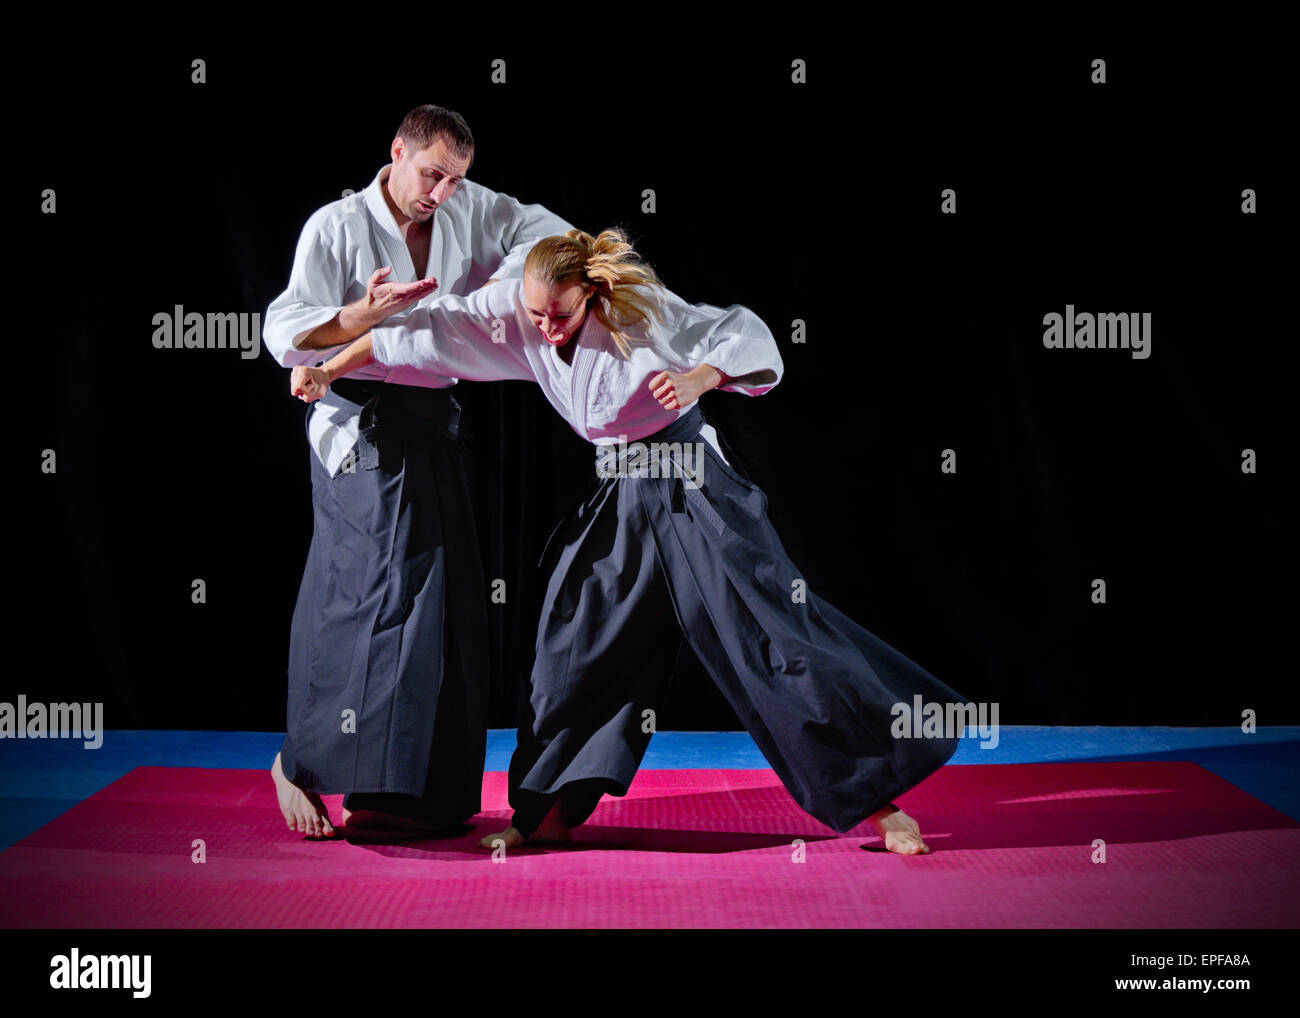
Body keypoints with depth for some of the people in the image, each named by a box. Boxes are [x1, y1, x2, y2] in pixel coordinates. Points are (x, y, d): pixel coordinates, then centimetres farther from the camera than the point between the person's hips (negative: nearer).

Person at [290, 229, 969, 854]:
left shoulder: (639, 313, -20)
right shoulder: (511, 311, -6)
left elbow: (744, 334, -20)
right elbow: (424, 333, 2)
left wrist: (697, 379, -39)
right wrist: (329, 369, 7)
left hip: (694, 490, -6)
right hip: (619, 498, 6)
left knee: (772, 629, -10)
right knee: (579, 643, 7)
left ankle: (879, 800, -6)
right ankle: (550, 813, 22)